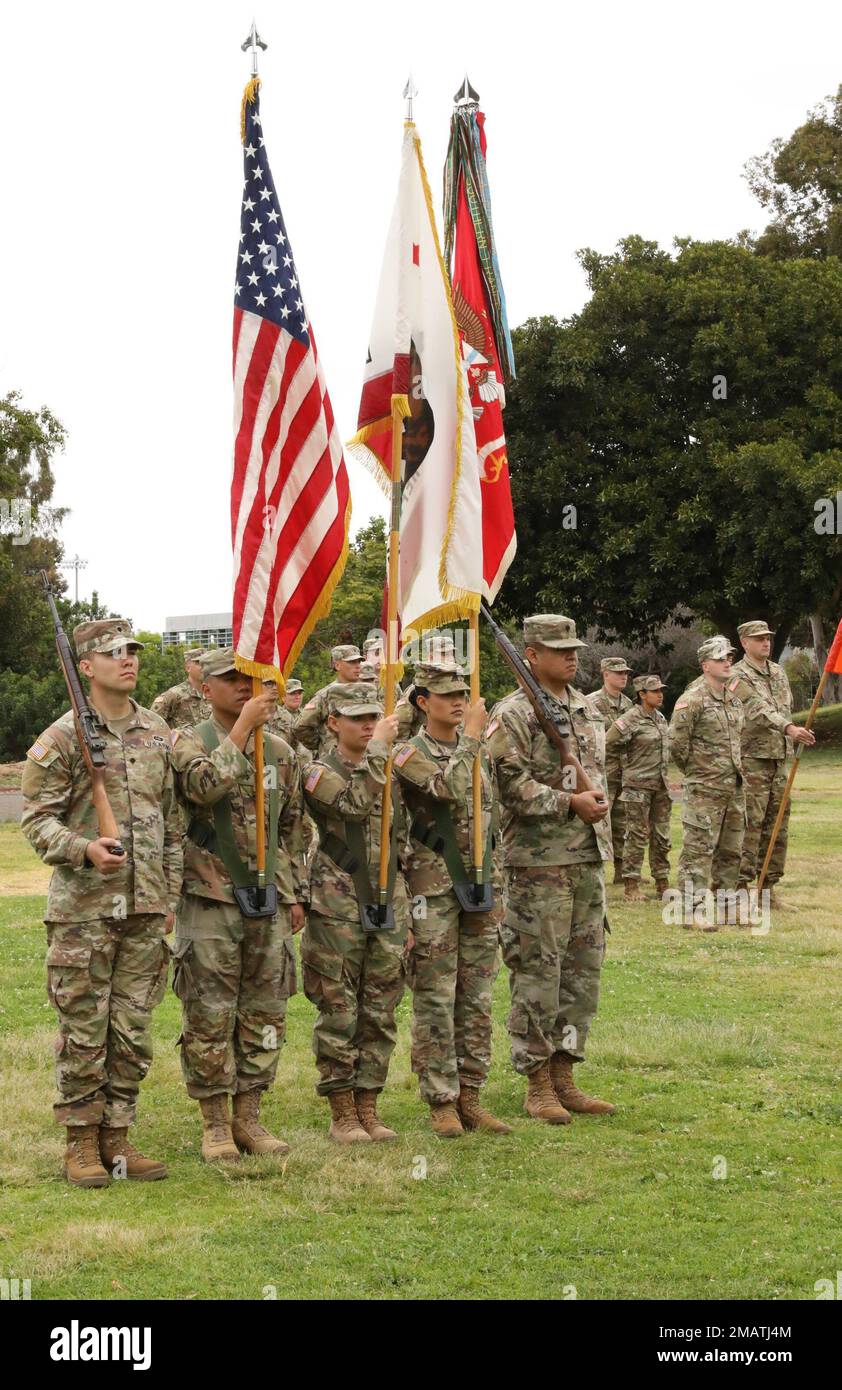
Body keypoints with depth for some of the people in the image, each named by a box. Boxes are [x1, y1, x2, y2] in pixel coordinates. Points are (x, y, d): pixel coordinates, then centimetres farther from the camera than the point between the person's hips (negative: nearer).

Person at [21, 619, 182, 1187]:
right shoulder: (62, 738, -6)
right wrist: (84, 849, -26)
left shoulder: (158, 733, 10)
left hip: (146, 907, 5)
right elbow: (38, 819, -8)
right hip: (83, 907, -5)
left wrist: (171, 897, 13)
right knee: (83, 1029, 1)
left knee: (134, 1030, 8)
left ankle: (118, 1136, 19)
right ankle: (82, 1144, 11)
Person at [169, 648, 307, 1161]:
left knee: (265, 1016, 7)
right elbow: (206, 784, -26)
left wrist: (297, 894, 14)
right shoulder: (188, 742, -3)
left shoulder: (280, 751, 11)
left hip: (269, 901, 5)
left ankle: (249, 1118, 16)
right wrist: (245, 724, -26)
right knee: (210, 1018, -1)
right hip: (210, 900, -4)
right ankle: (216, 1124, 7)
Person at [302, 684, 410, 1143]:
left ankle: (368, 1109, 15)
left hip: (388, 901, 6)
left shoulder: (390, 770, 14)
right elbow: (355, 802, -25)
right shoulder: (319, 771, -4)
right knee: (338, 1011, -1)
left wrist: (406, 912, 17)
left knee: (380, 1012, 7)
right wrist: (379, 747, -19)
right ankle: (342, 1115, 7)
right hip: (339, 906, -6)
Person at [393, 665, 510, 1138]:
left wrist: (496, 888, 16)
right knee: (436, 999, -3)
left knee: (477, 998, 7)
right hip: (434, 889, -6)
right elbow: (450, 788, -25)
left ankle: (470, 1095, 14)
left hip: (480, 884, 6)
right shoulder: (410, 755, -5)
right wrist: (471, 736, -18)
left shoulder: (480, 751, 13)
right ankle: (442, 1100, 3)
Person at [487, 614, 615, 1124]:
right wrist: (569, 803, -18)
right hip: (539, 861, -8)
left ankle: (564, 1076, 18)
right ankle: (538, 1085, 3)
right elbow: (510, 784, -17)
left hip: (589, 857, 8)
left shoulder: (589, 710, 16)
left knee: (584, 968, 9)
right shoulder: (514, 715, -9)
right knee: (538, 971, -4)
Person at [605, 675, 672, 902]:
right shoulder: (630, 720, -12)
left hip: (661, 785, 7)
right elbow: (606, 747, -12)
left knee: (662, 837, 10)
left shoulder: (660, 718, 11)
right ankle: (631, 886, 0)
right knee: (637, 835, -4)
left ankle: (662, 884, 17)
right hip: (638, 785, -7)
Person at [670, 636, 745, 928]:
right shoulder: (692, 700, -13)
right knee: (698, 850, -7)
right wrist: (697, 771, -2)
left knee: (731, 850, 13)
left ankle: (727, 905, 23)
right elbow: (677, 744, -13)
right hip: (704, 791, -8)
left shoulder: (734, 700, 12)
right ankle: (693, 909, -5)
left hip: (734, 788, 8)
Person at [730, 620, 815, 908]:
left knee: (777, 826, 9)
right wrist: (789, 728, -38)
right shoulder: (738, 676, -10)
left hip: (779, 758, 8)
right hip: (751, 760, -8)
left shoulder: (779, 673, 15)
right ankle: (741, 889, -7)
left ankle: (770, 888, 16)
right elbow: (758, 710, -25)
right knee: (750, 825, -9)